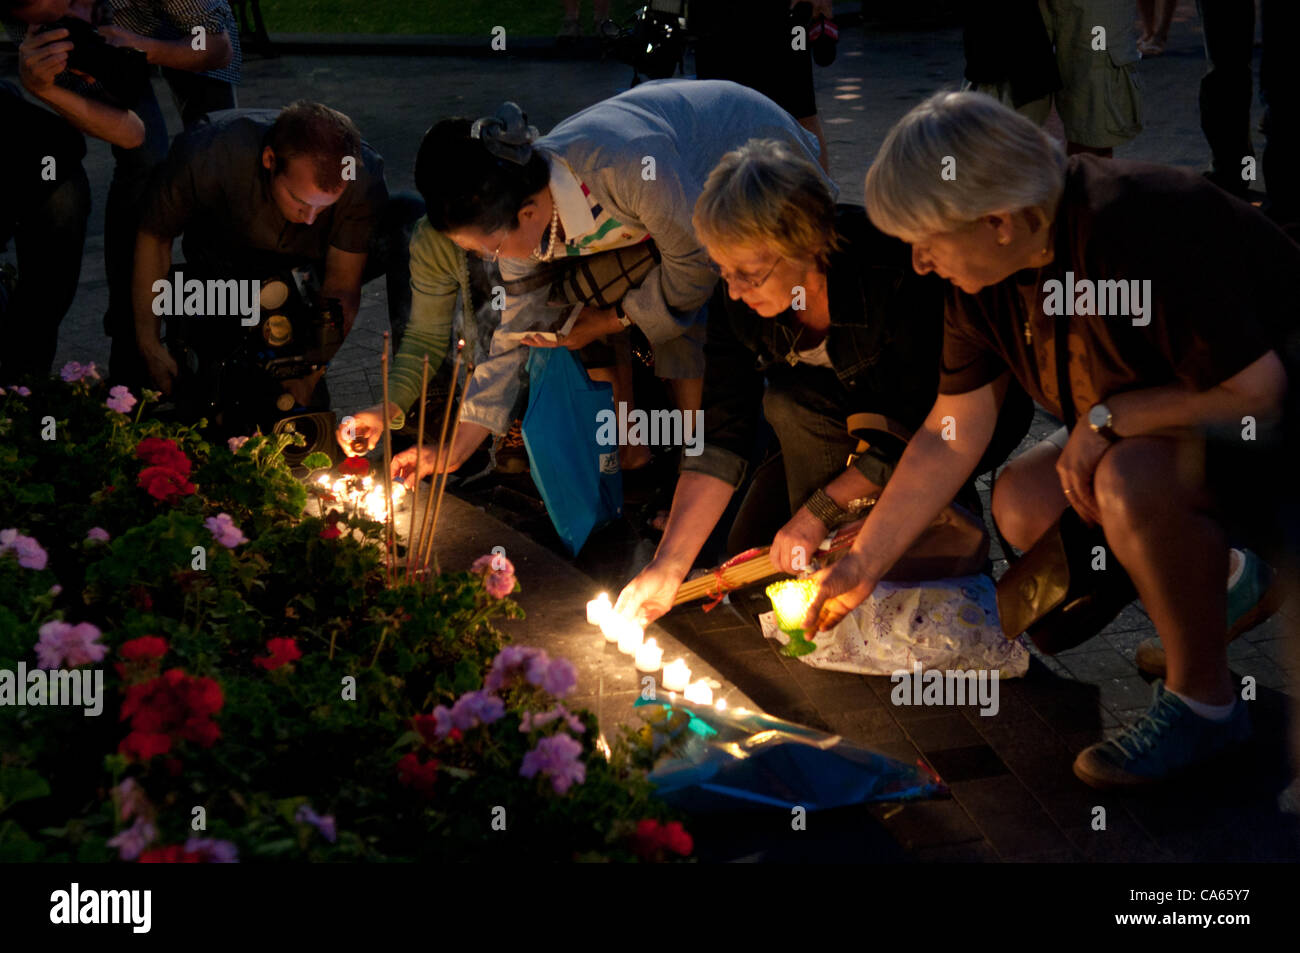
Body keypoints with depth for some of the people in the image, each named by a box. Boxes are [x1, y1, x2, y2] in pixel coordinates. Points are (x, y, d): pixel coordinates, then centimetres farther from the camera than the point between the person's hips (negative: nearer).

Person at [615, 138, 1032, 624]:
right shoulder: (739, 300, -18)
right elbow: (721, 439, -19)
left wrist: (820, 510, -26)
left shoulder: (899, 271, -35)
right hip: (848, 417, 5)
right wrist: (669, 566, -29)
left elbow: (922, 425, -29)